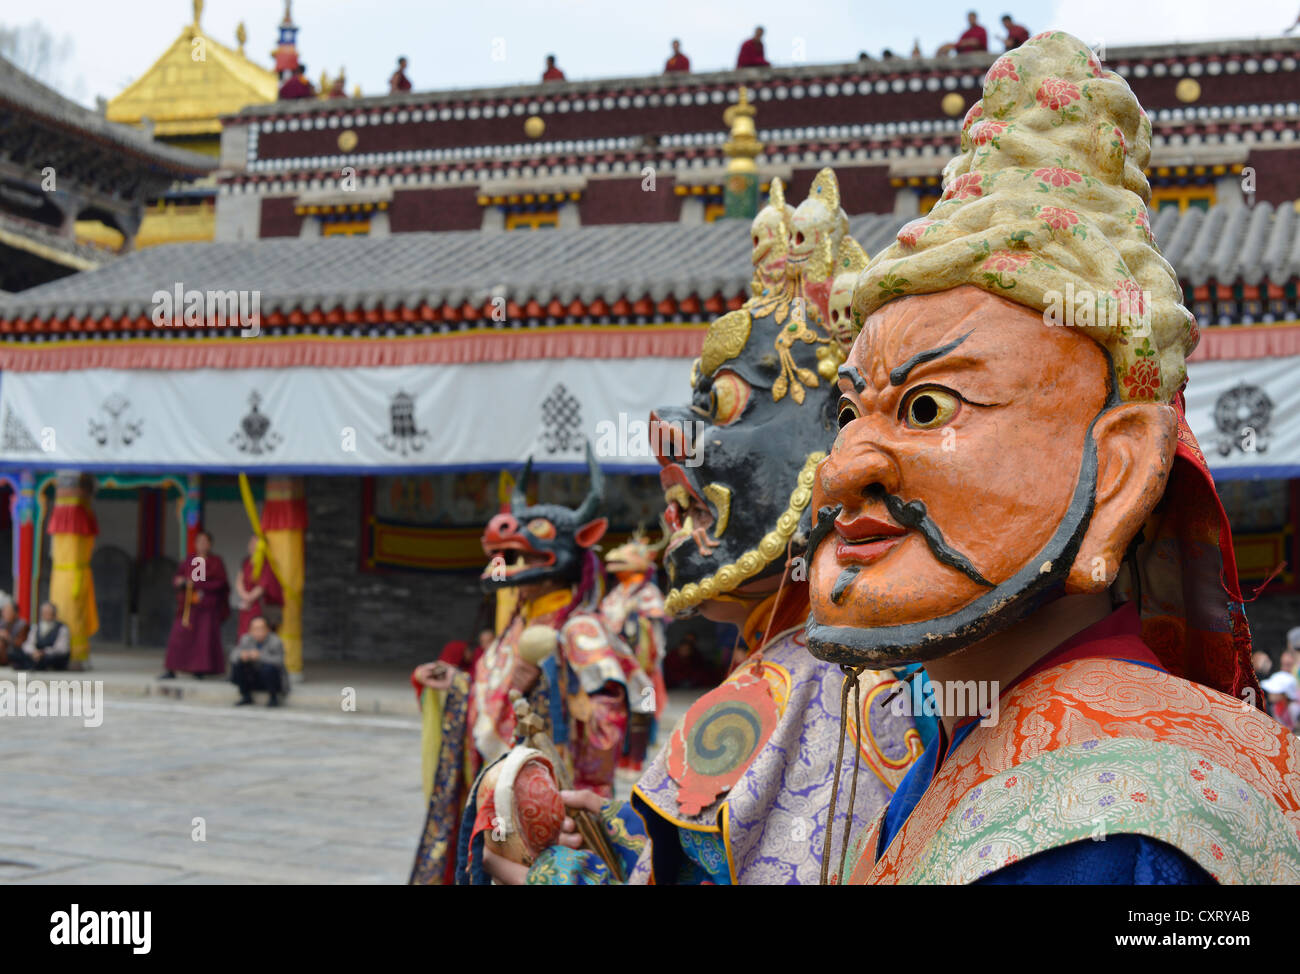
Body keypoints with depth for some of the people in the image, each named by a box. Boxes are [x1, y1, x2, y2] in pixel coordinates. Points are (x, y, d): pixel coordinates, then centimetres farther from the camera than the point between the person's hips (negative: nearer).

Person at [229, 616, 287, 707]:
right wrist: (241, 655, -34)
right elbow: (233, 655, -10)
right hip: (253, 679, 4)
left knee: (268, 668, -34)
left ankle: (274, 698, -7)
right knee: (236, 664, -16)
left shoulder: (275, 641, -19)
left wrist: (260, 656, -42)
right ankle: (246, 697, 5)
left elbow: (279, 661, -30)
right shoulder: (246, 639, -7)